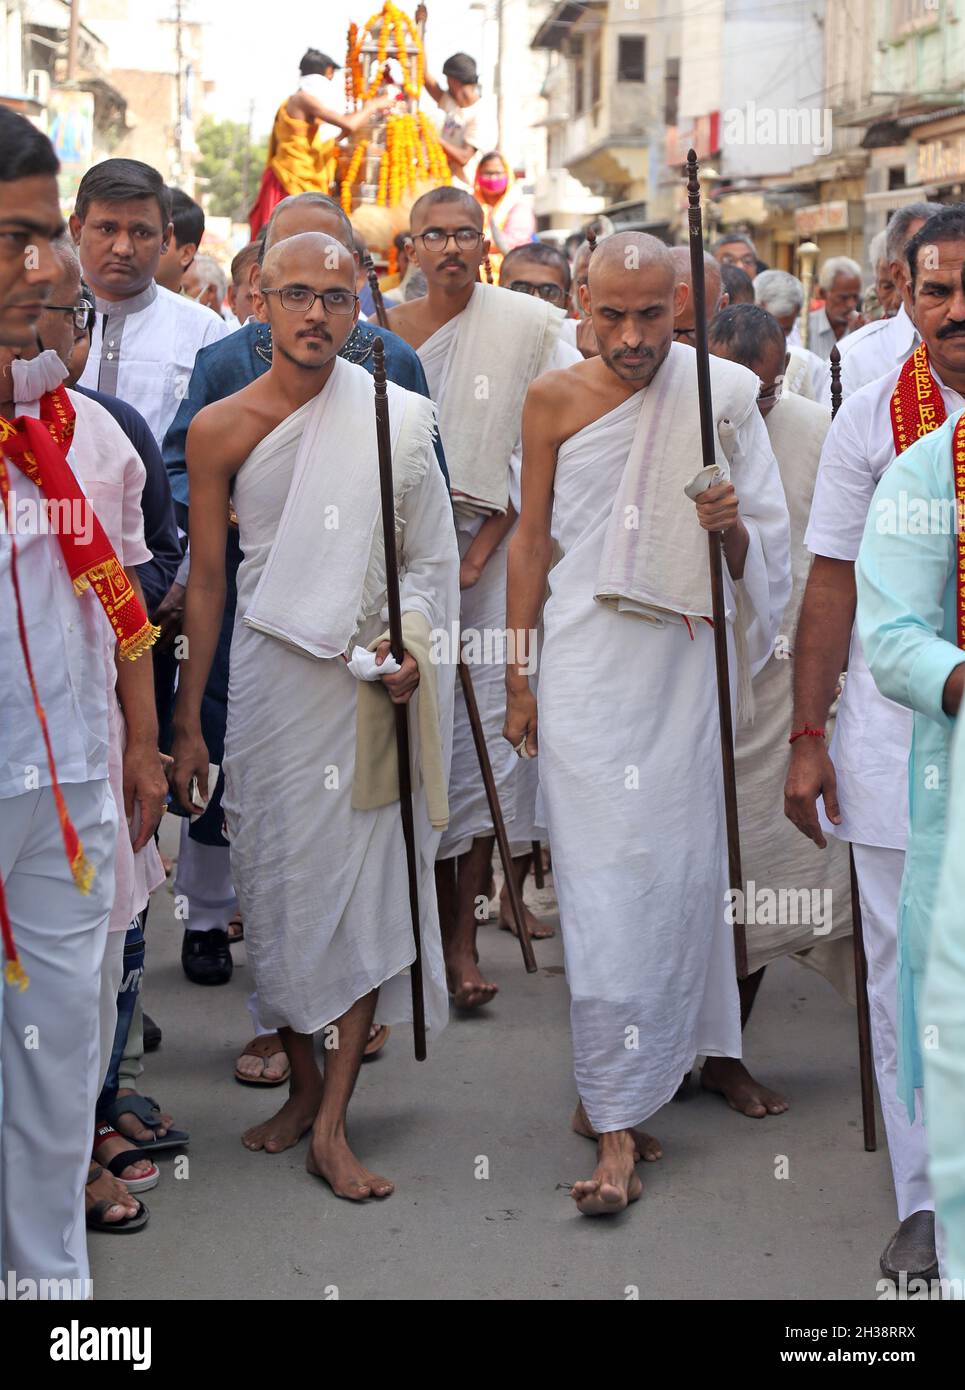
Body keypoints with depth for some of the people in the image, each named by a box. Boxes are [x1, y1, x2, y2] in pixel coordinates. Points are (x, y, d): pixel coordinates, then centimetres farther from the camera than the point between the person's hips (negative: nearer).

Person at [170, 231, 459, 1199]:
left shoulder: (396, 419, 0)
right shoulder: (219, 430, 1)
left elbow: (430, 560, 5)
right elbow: (206, 580, 5)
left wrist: (412, 644, -15)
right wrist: (185, 721, 5)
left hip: (367, 682, -1)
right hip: (267, 677, 1)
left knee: (364, 882, -5)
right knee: (275, 876, 5)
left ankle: (332, 1127, 1)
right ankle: (304, 1083, 24)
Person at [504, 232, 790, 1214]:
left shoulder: (724, 395, 2)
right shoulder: (555, 399, 3)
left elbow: (762, 560, 6)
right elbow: (530, 538, 10)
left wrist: (731, 529, -18)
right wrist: (518, 680, 9)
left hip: (686, 665, 1)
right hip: (588, 671, -1)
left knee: (675, 872, 2)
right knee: (604, 884, -6)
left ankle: (617, 1091, 19)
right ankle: (617, 1120, -1)